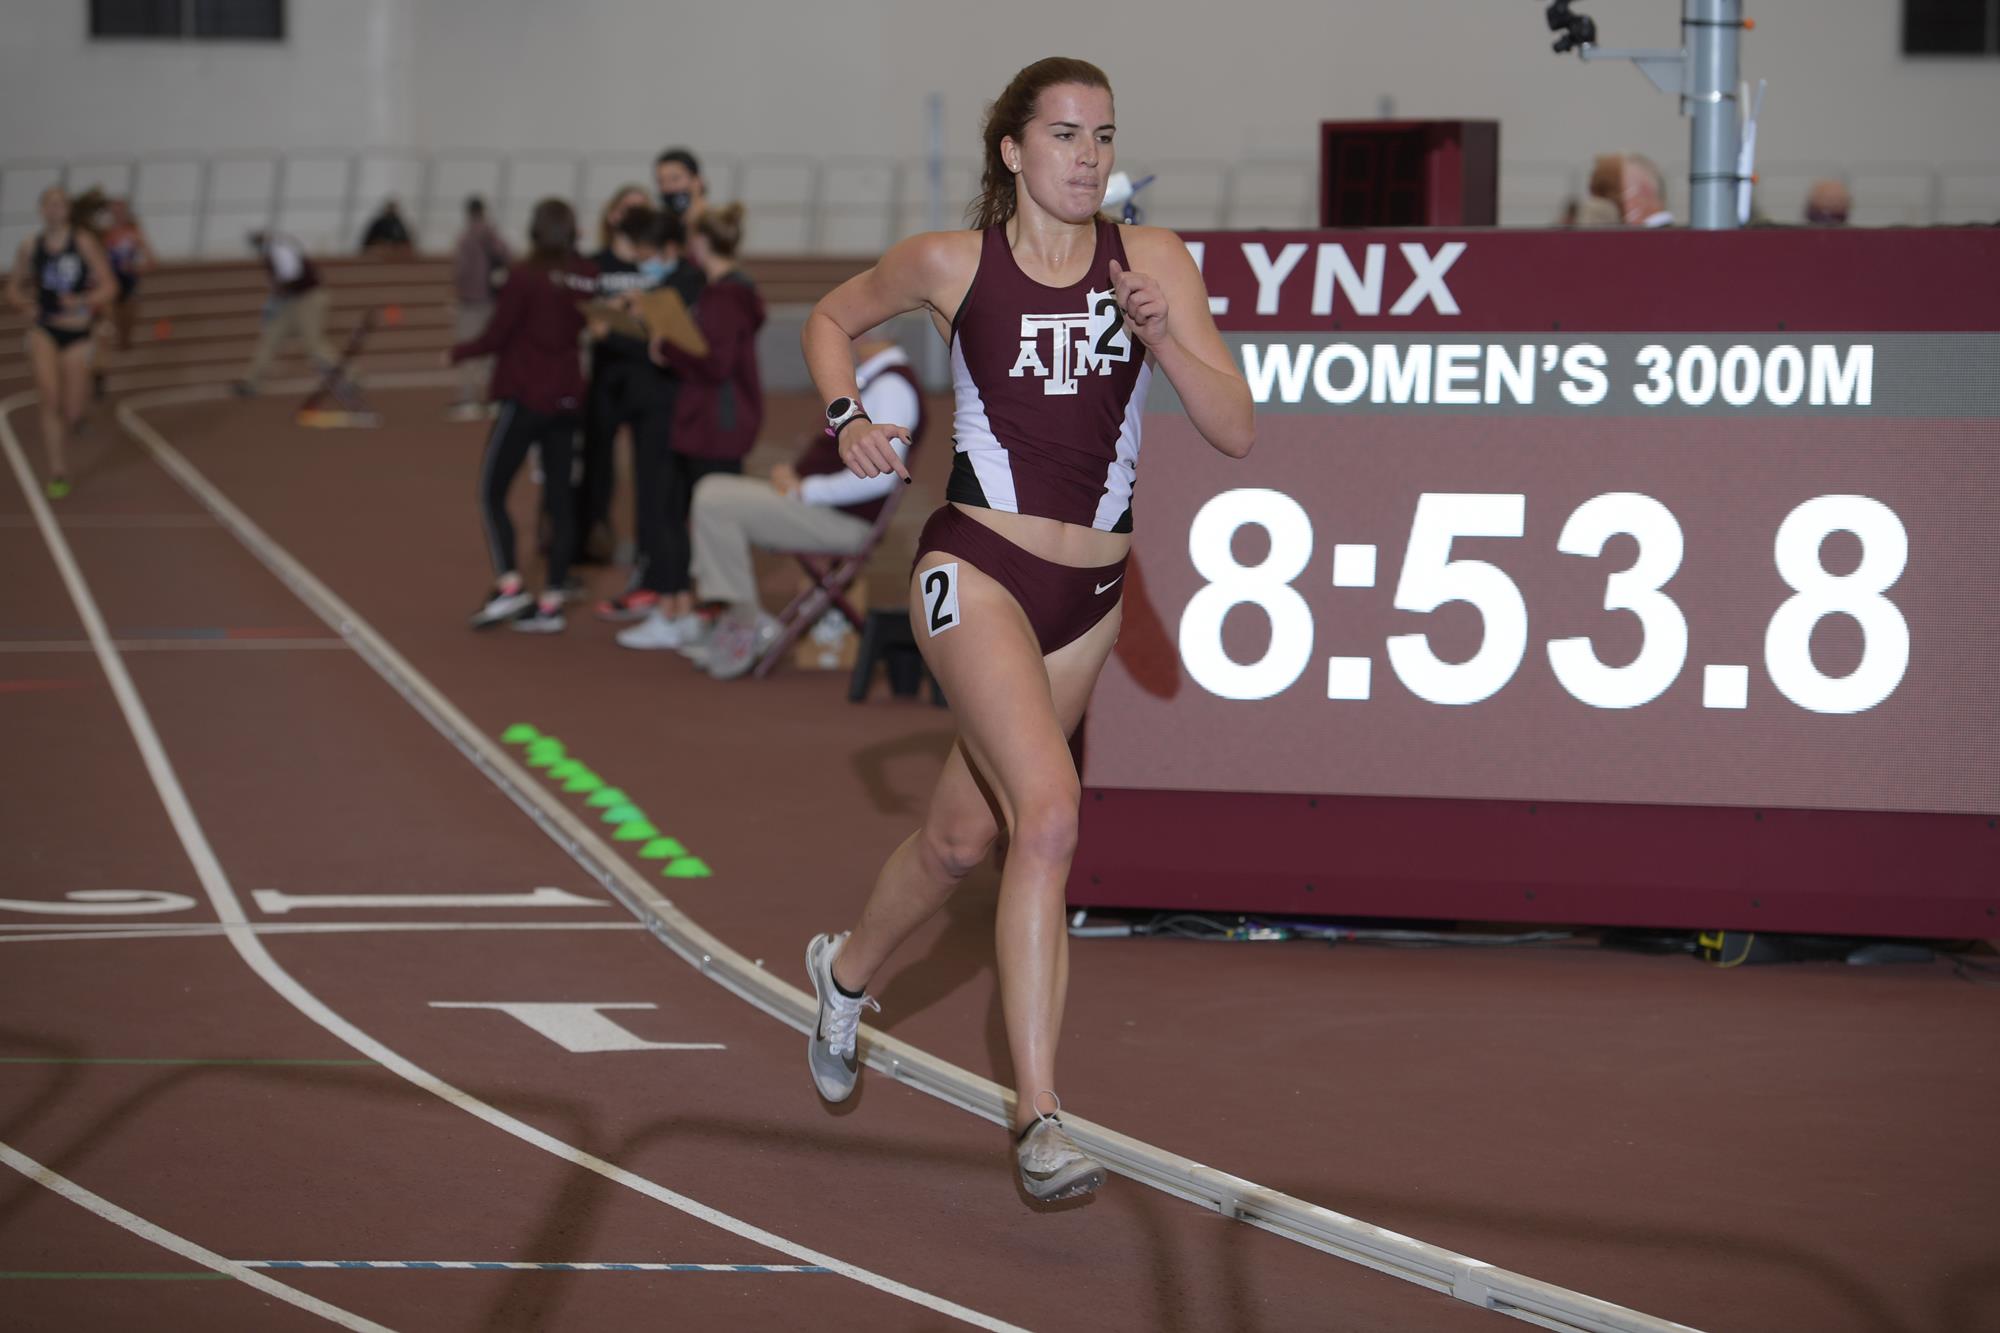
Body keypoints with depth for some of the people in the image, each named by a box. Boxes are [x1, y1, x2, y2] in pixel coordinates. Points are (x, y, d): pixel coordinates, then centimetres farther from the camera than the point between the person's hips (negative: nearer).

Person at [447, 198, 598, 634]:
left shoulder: (524, 276, -12)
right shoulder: (586, 276, 1)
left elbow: (496, 337, -11)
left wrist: (457, 353, 4)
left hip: (525, 397, -5)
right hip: (568, 399, 5)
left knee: (492, 492, 3)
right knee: (558, 499, 7)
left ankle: (508, 583, -11)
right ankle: (552, 601, 5)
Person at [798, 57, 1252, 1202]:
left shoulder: (1152, 260, -1)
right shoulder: (955, 264, -4)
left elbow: (1238, 432, -6)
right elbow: (833, 320, 16)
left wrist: (1162, 335, -21)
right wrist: (848, 418, -1)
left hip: (1090, 591, 4)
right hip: (977, 567, -4)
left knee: (965, 833, 19)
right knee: (1050, 812, -24)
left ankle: (849, 970, 51)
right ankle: (1041, 1119, -25)